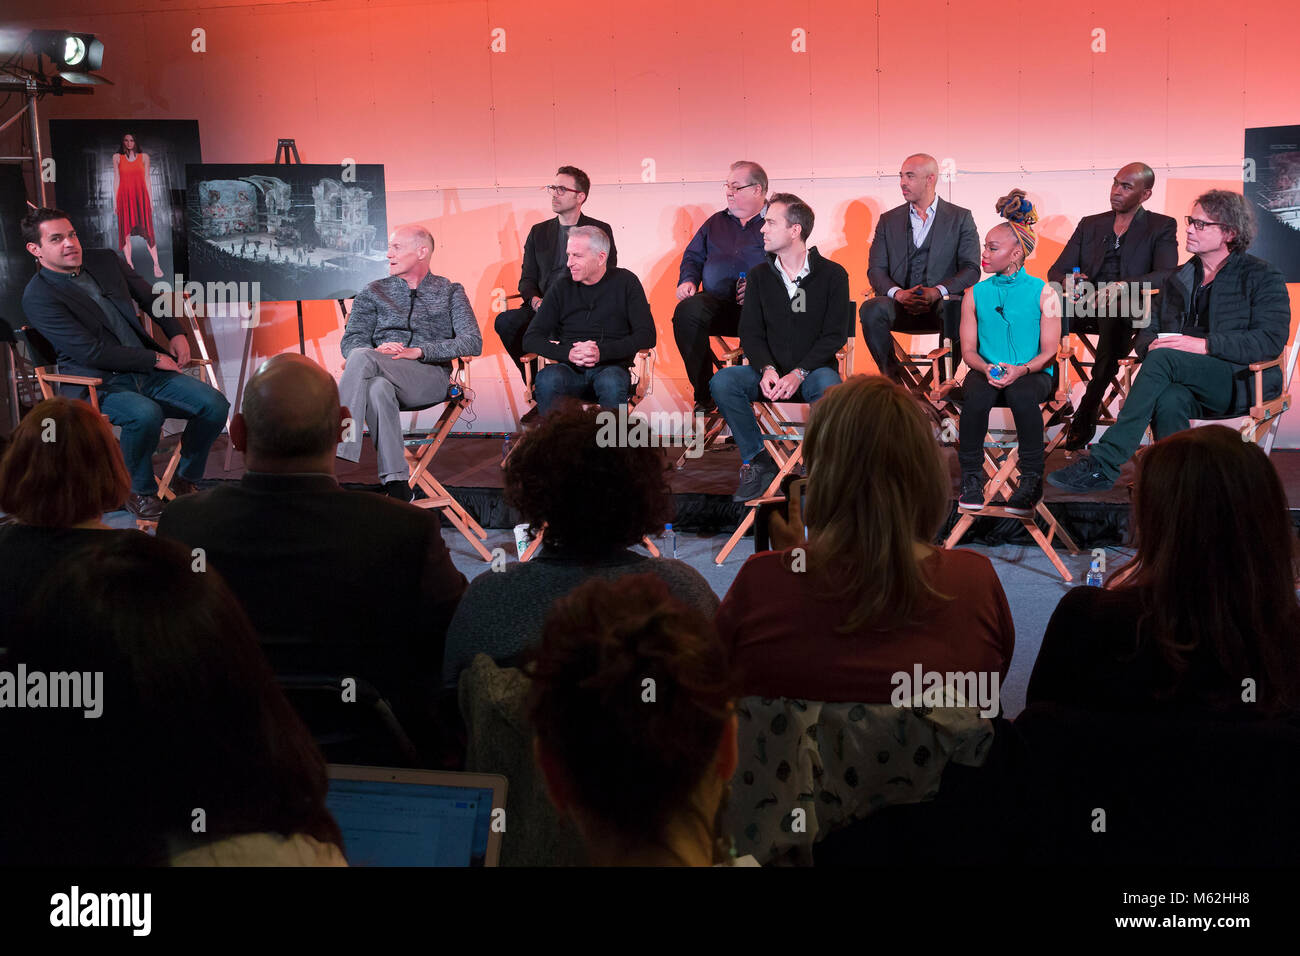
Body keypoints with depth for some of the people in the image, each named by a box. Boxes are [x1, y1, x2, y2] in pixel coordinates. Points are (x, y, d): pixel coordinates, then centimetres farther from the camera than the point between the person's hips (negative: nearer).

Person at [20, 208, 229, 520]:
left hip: (148, 372, 6)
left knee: (215, 404, -14)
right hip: (98, 386, -6)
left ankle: (185, 480, 8)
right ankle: (140, 491, -10)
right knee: (146, 414, -37)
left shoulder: (105, 260, 10)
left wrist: (176, 333, 9)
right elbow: (91, 351, -17)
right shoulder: (38, 296, -10)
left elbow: (150, 297, 26)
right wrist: (154, 359, -14)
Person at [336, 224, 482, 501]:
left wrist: (419, 351, -11)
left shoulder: (450, 292, 18)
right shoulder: (374, 292, 25)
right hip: (381, 371, 2)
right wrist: (377, 351, -13)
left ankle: (337, 443, -43)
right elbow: (350, 341, 13)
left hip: (431, 377, -2)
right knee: (377, 389, -39)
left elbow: (473, 342, 2)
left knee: (362, 357, -32)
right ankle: (396, 483, -44)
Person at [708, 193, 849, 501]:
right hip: (769, 372, 3)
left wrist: (798, 374, -19)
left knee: (829, 386, -38)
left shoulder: (832, 274, -1)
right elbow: (750, 333, 5)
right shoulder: (759, 276, 9)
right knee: (722, 381, -25)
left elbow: (834, 336, -5)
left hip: (812, 370, -3)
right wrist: (767, 368, -17)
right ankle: (757, 459, -13)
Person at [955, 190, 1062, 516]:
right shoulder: (975, 294, 9)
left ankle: (1031, 480, -23)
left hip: (1033, 373, -2)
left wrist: (1021, 370, -22)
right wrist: (986, 369, -16)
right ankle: (971, 478, -19)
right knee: (975, 394, -33)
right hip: (987, 371, 2)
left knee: (1021, 393, -37)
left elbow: (1049, 351, -3)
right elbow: (968, 349, 7)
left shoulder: (1043, 293, 1)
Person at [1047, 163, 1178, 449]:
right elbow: (1056, 271, 15)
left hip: (1129, 309, -3)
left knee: (1114, 315, -39)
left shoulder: (1161, 227, 10)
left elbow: (1166, 275, -7)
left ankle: (1087, 413, -30)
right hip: (1084, 306, 4)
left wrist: (1122, 286, -25)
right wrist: (1066, 281, -12)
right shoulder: (1090, 224, 22)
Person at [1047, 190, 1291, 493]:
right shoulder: (1177, 279, 22)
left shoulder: (1262, 277, 4)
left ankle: (1103, 462, -35)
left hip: (1242, 382, -4)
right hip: (1190, 387, 4)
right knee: (1169, 400, -35)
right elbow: (1147, 332, 19)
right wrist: (1151, 345, -8)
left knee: (1164, 358, -31)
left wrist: (1205, 345, -21)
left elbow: (1270, 341, -10)